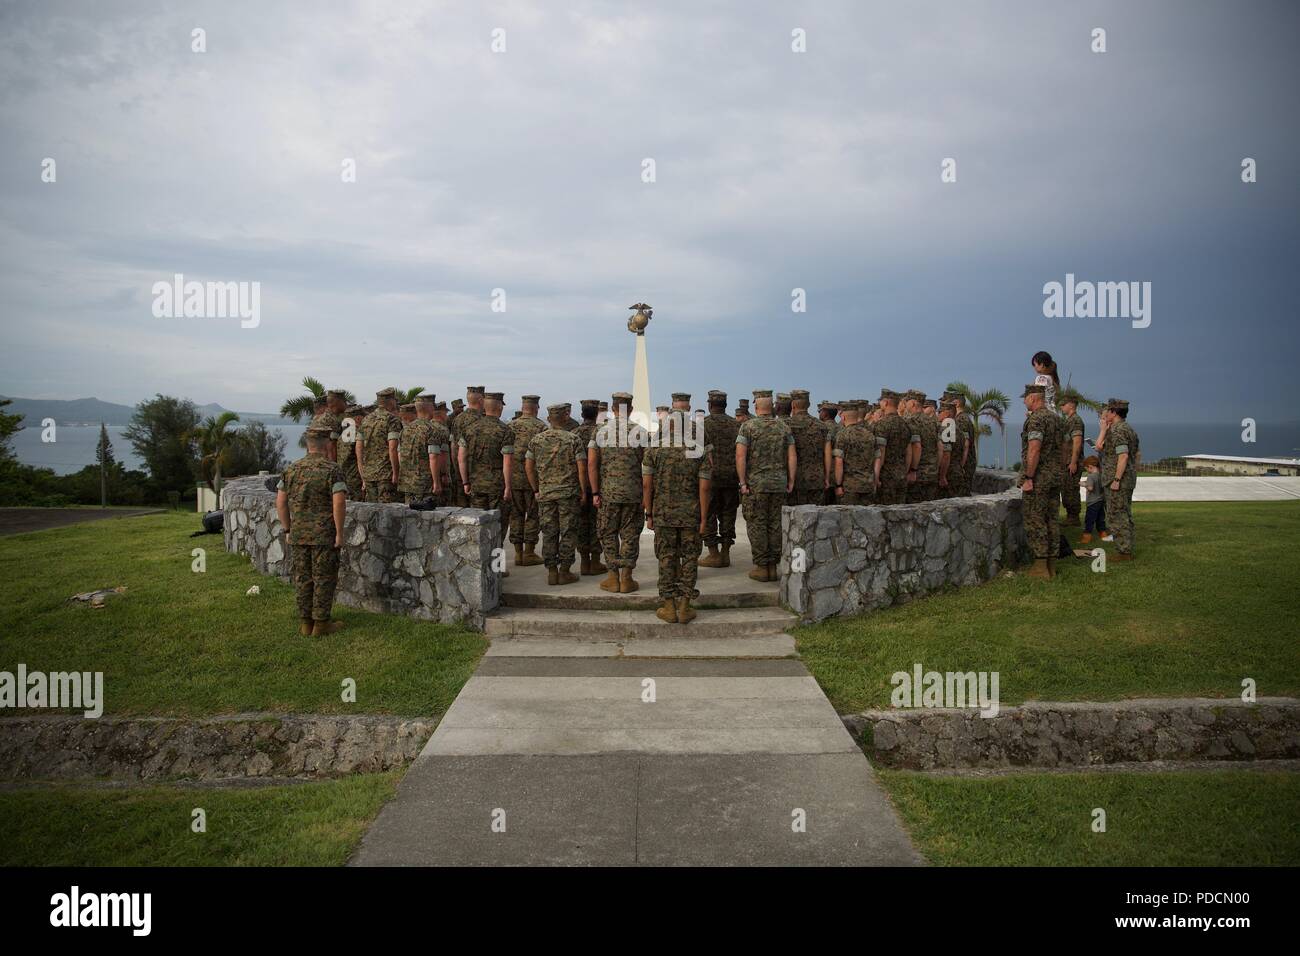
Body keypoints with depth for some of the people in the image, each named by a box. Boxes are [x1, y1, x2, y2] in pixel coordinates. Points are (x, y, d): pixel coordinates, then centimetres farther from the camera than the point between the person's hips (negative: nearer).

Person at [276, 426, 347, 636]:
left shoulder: (292, 469, 6)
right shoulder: (332, 469, -10)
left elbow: (280, 502, 8)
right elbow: (339, 502, -18)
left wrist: (287, 530, 15)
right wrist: (340, 533, -11)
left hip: (298, 535, 5)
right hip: (324, 535, -5)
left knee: (302, 579, 11)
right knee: (324, 579, 4)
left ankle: (305, 623, 17)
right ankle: (321, 623, 8)